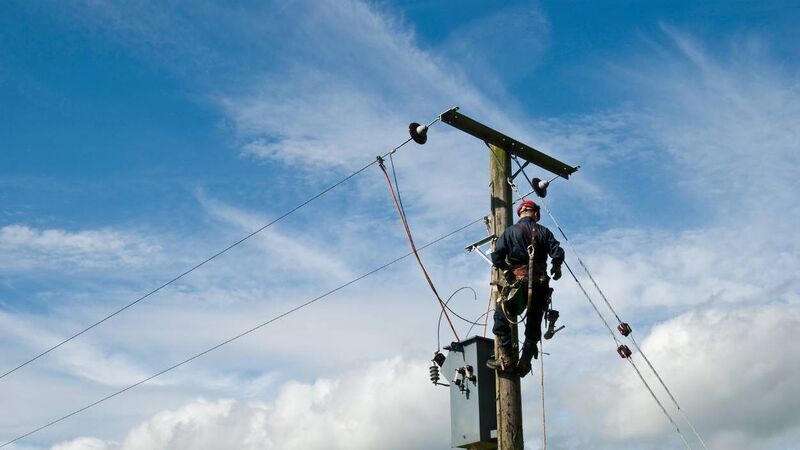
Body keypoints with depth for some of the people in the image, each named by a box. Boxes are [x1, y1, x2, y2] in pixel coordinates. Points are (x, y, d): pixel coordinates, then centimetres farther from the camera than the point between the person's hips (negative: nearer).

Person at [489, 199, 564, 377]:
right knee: (534, 324, 14)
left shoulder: (511, 231, 0)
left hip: (519, 282, -3)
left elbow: (497, 256, -6)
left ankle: (507, 358, 0)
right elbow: (558, 253, -4)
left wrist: (506, 269, 12)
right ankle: (525, 361, 10)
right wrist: (556, 268, 15)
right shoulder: (544, 232, 6)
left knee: (501, 317, 8)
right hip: (541, 284, 3)